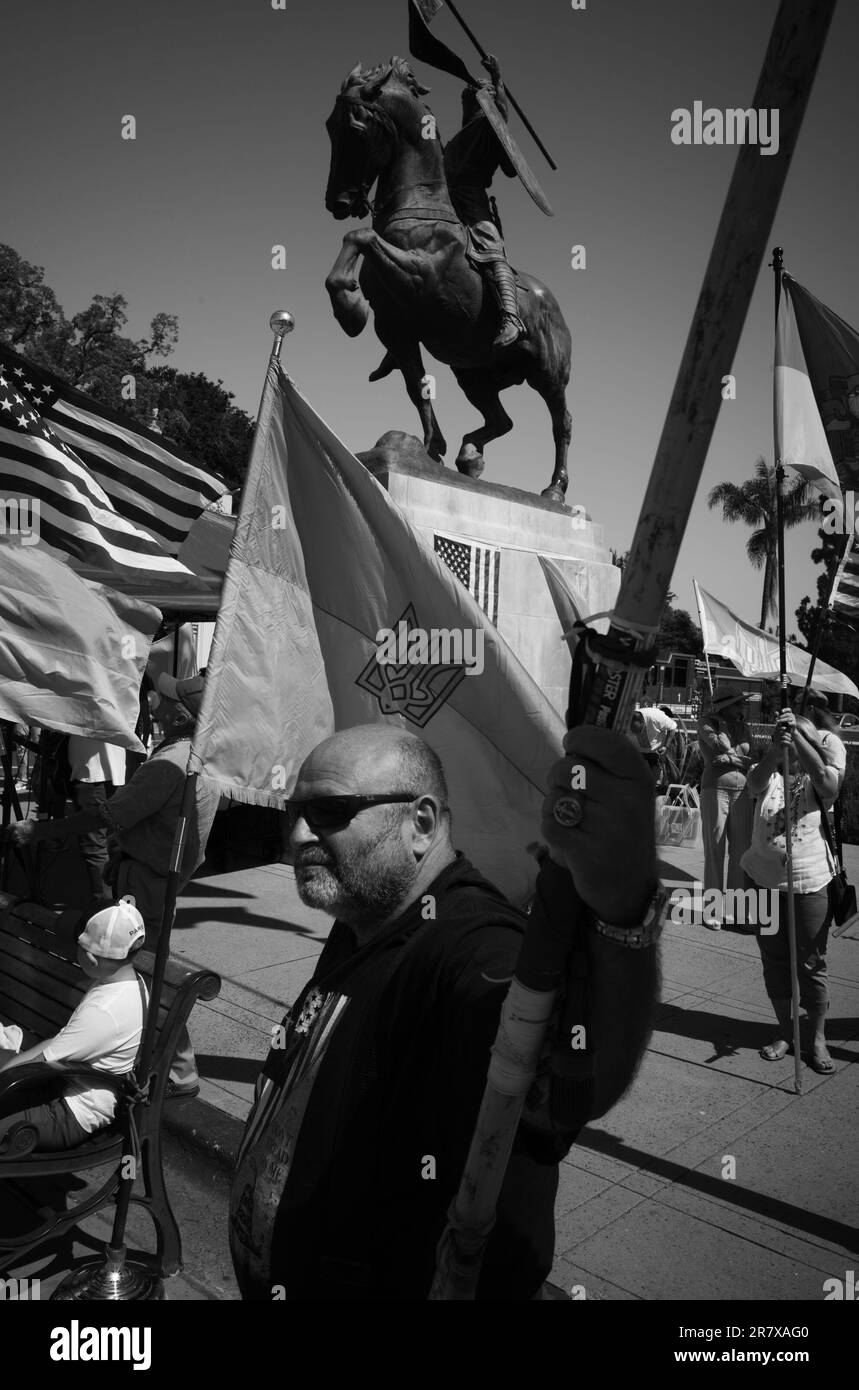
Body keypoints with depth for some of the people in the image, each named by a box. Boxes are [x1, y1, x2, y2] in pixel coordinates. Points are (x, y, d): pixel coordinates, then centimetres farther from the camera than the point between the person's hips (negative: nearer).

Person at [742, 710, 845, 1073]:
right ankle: (785, 1032, 29)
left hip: (811, 883, -2)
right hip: (765, 882, 2)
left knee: (811, 964, 6)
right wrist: (775, 746, -44)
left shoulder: (818, 782, -4)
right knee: (774, 961, 13)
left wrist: (797, 734, -35)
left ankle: (818, 1039, 22)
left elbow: (826, 778, -29)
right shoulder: (768, 777, -2)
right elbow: (755, 782, -26)